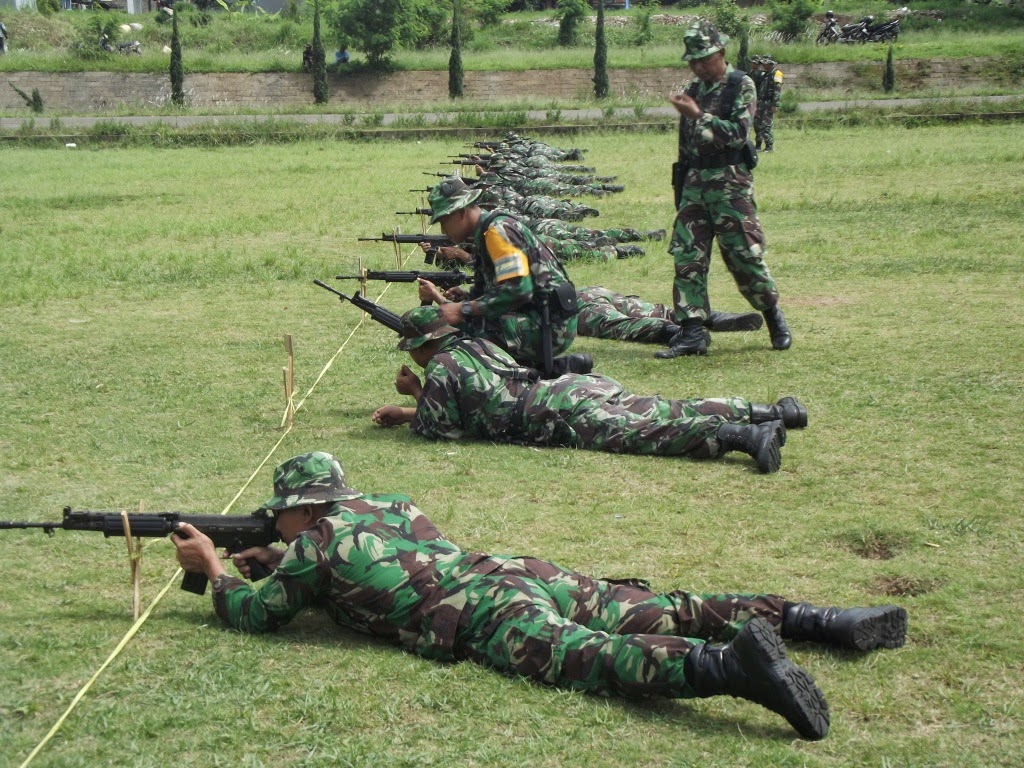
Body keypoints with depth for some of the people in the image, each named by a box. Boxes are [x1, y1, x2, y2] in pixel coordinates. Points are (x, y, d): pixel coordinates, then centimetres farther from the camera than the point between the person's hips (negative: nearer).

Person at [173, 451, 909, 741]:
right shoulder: (383, 508, 33)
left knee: (601, 656, -28)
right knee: (658, 612, 1)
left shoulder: (311, 549, 11)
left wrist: (215, 569, 37)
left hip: (489, 617, -8)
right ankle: (812, 619, -10)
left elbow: (256, 614, 21)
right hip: (524, 571, 8)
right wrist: (277, 558, 52)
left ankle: (729, 664, -54)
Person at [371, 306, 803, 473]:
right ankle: (770, 413, -2)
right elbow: (459, 405, 45)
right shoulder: (474, 347, 31)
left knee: (642, 432, -25)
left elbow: (438, 427, 10)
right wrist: (403, 412, 41)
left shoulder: (441, 368, 5)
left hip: (567, 413, -8)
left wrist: (415, 395, 28)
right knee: (666, 413, 5)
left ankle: (739, 435, -44)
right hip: (578, 387, 8)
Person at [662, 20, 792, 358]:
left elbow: (738, 134, -16)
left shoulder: (740, 86, -4)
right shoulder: (694, 90, 15)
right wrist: (680, 188, 19)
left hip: (730, 182, -6)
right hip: (694, 183, 6)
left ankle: (774, 316, 19)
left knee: (744, 256, -3)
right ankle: (691, 333, -1)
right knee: (687, 257, -2)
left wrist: (697, 114, -19)